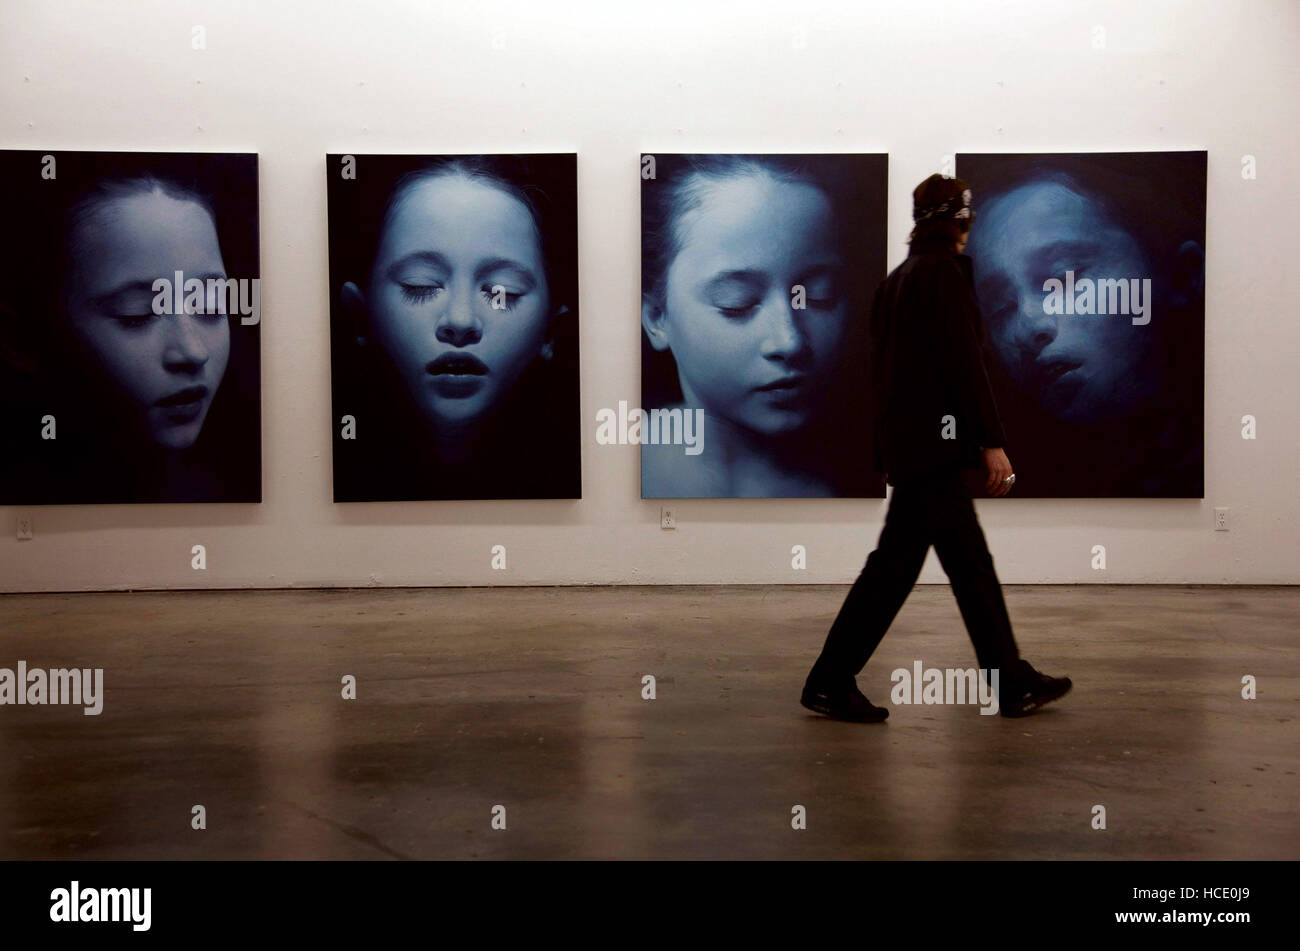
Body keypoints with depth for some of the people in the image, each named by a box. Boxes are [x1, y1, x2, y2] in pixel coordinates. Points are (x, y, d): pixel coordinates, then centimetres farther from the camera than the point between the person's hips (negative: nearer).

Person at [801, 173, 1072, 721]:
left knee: (971, 565, 12)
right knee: (896, 562, -5)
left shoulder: (898, 278, 17)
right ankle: (829, 682, 1)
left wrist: (892, 435, 22)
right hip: (936, 441, -10)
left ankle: (1014, 684, 20)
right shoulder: (944, 272, -10)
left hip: (904, 440, 10)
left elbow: (883, 366, 19)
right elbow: (965, 363, -16)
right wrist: (992, 442, -14)